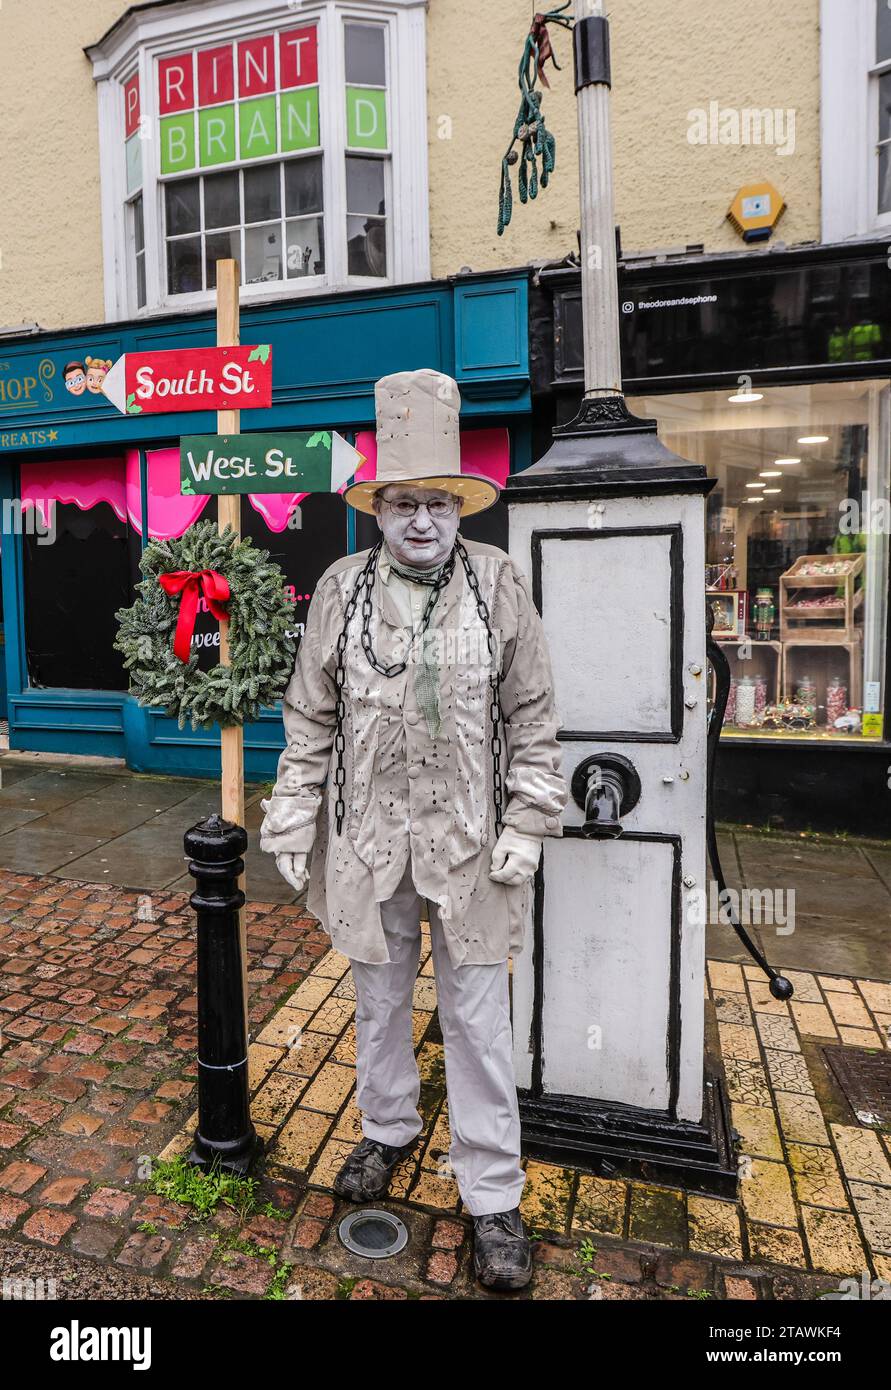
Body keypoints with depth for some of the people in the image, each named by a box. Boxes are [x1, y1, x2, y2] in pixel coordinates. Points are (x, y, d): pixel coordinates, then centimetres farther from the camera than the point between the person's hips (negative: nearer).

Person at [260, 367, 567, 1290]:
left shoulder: (498, 583, -3)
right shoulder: (342, 586, -1)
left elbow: (532, 719, 0)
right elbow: (309, 719, 3)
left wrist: (527, 823, -5)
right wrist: (291, 823, 1)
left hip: (469, 841, -1)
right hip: (367, 838, 2)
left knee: (477, 1017, 9)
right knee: (378, 998, 20)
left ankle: (492, 1195, 28)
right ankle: (387, 1129, 47)